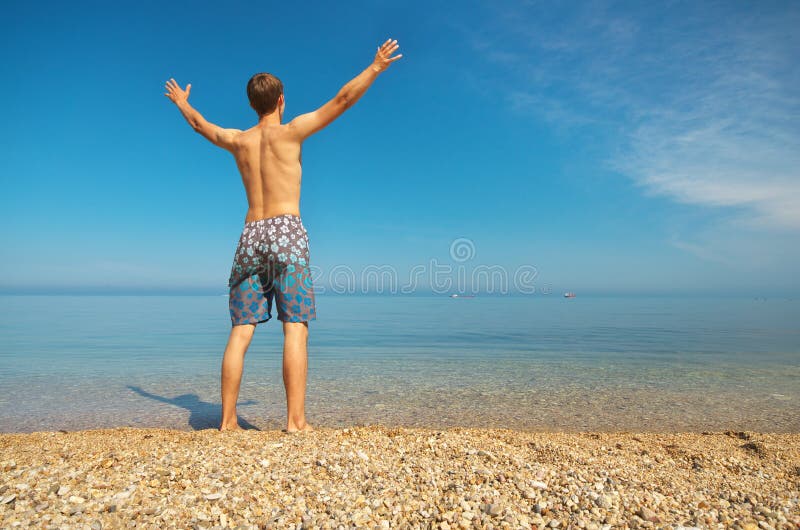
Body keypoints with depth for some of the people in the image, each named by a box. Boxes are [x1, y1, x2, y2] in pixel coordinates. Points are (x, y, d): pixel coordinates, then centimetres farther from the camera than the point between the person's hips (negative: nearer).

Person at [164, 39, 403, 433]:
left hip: (250, 235, 5)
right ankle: (296, 420, -9)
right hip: (287, 231, -5)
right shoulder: (290, 132, 3)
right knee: (295, 329, -7)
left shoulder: (237, 140, 16)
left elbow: (200, 124, 36)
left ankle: (227, 420, 8)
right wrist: (376, 66, 10)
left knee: (240, 332, 4)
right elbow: (342, 100, 1)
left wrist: (181, 102, 56)